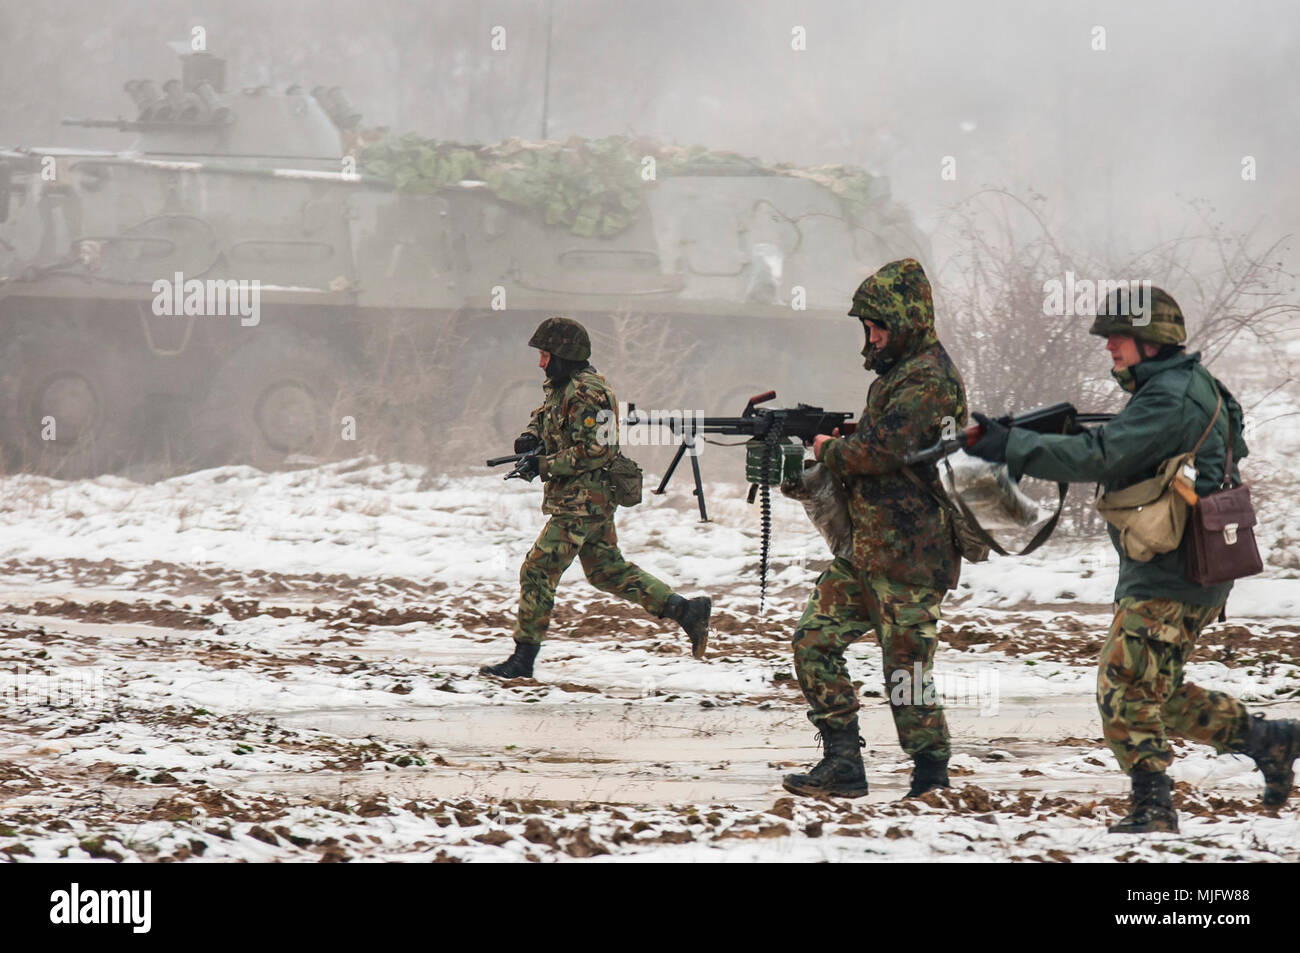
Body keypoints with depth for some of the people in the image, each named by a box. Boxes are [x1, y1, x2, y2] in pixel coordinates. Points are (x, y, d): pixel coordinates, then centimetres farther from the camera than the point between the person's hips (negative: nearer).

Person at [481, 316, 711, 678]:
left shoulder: (586, 394, -20)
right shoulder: (562, 386, 11)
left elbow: (594, 452, -25)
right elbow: (544, 414, 28)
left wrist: (543, 465, -21)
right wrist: (531, 435, 4)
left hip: (582, 504, -11)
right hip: (595, 501, 11)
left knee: (538, 571, -8)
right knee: (608, 571, 17)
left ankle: (523, 658, -3)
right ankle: (686, 611, 15)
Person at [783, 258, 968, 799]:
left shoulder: (929, 378, -14)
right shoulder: (896, 372, 18)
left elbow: (884, 449, -25)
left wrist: (829, 450, -7)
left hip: (908, 556, -10)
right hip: (865, 551, 10)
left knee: (905, 665, -3)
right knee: (814, 640, 3)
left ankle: (930, 770, 11)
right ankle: (843, 761, 4)